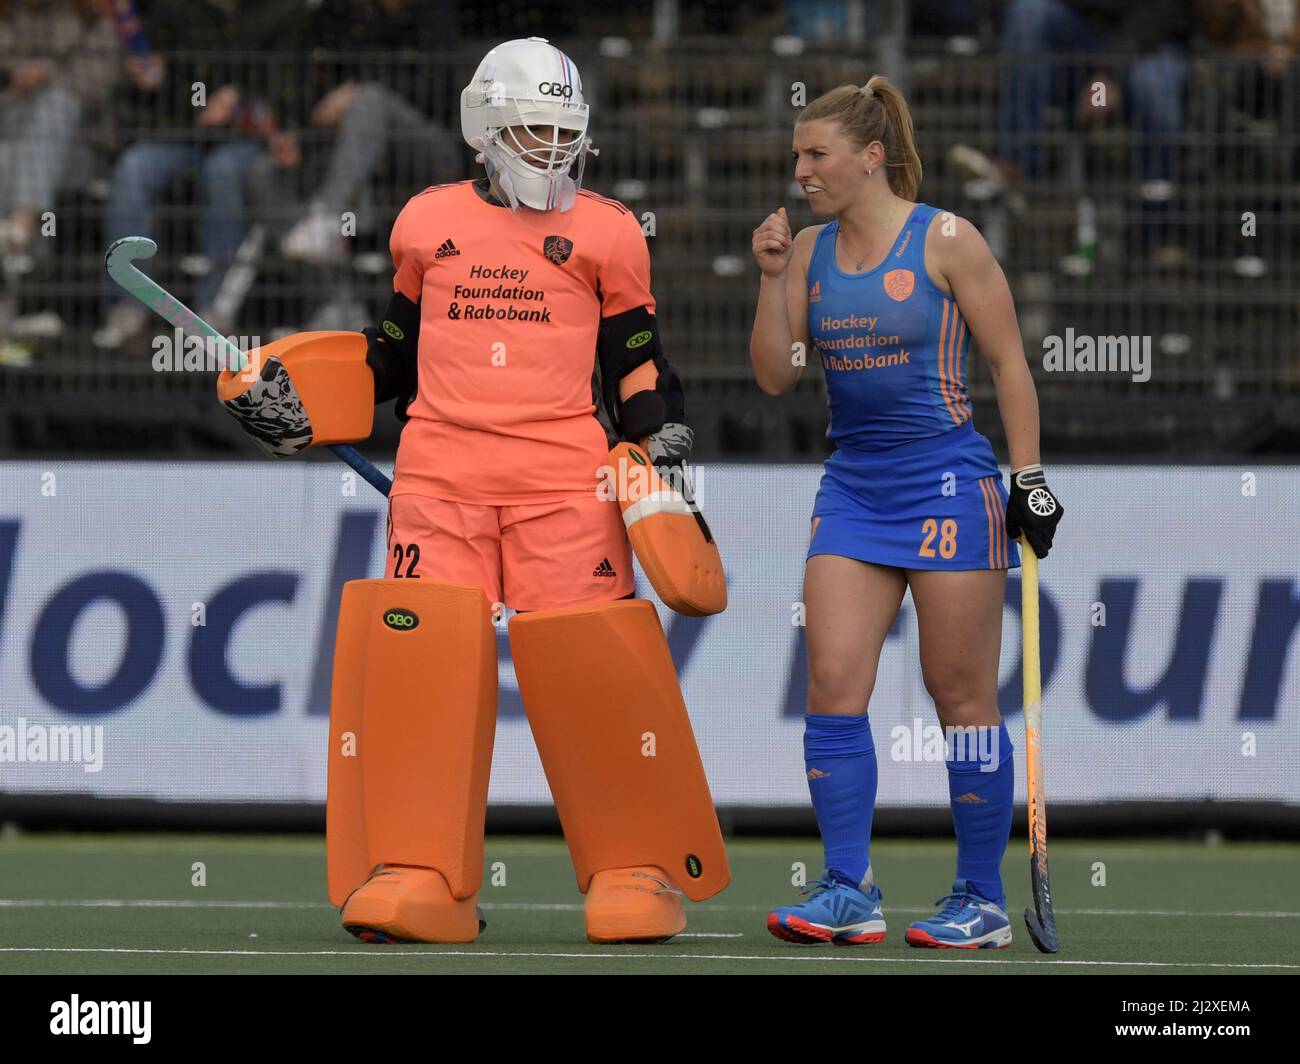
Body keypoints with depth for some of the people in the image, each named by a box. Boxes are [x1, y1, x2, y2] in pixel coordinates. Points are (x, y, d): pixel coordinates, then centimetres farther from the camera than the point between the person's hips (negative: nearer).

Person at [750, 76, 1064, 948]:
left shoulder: (945, 241, -7)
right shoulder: (810, 250, 8)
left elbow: (1009, 362, -4)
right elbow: (775, 378, 9)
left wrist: (1029, 475, -8)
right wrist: (773, 279, -2)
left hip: (949, 482, -5)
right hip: (853, 486, 5)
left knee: (961, 694, -2)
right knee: (833, 684, -5)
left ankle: (983, 899, 7)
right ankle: (850, 893, -1)